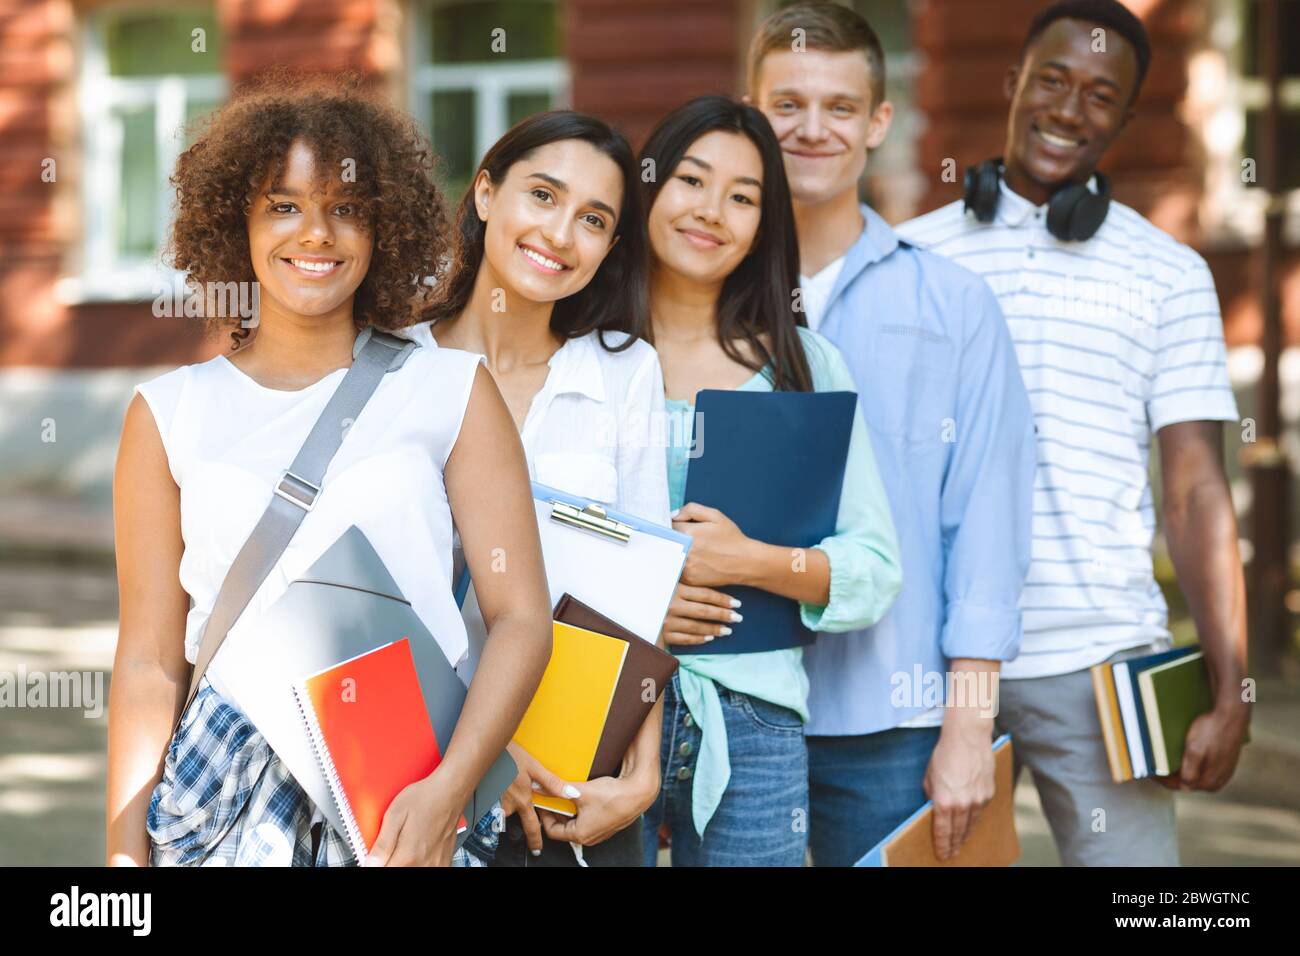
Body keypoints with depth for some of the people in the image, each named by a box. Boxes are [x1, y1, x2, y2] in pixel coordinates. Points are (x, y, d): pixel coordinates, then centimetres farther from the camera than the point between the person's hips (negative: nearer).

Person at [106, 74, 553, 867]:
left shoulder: (452, 389, 3)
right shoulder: (170, 414, 7)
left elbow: (521, 618, -3)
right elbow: (150, 662, 6)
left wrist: (448, 791, -16)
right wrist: (124, 854, -1)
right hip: (227, 797, 1)